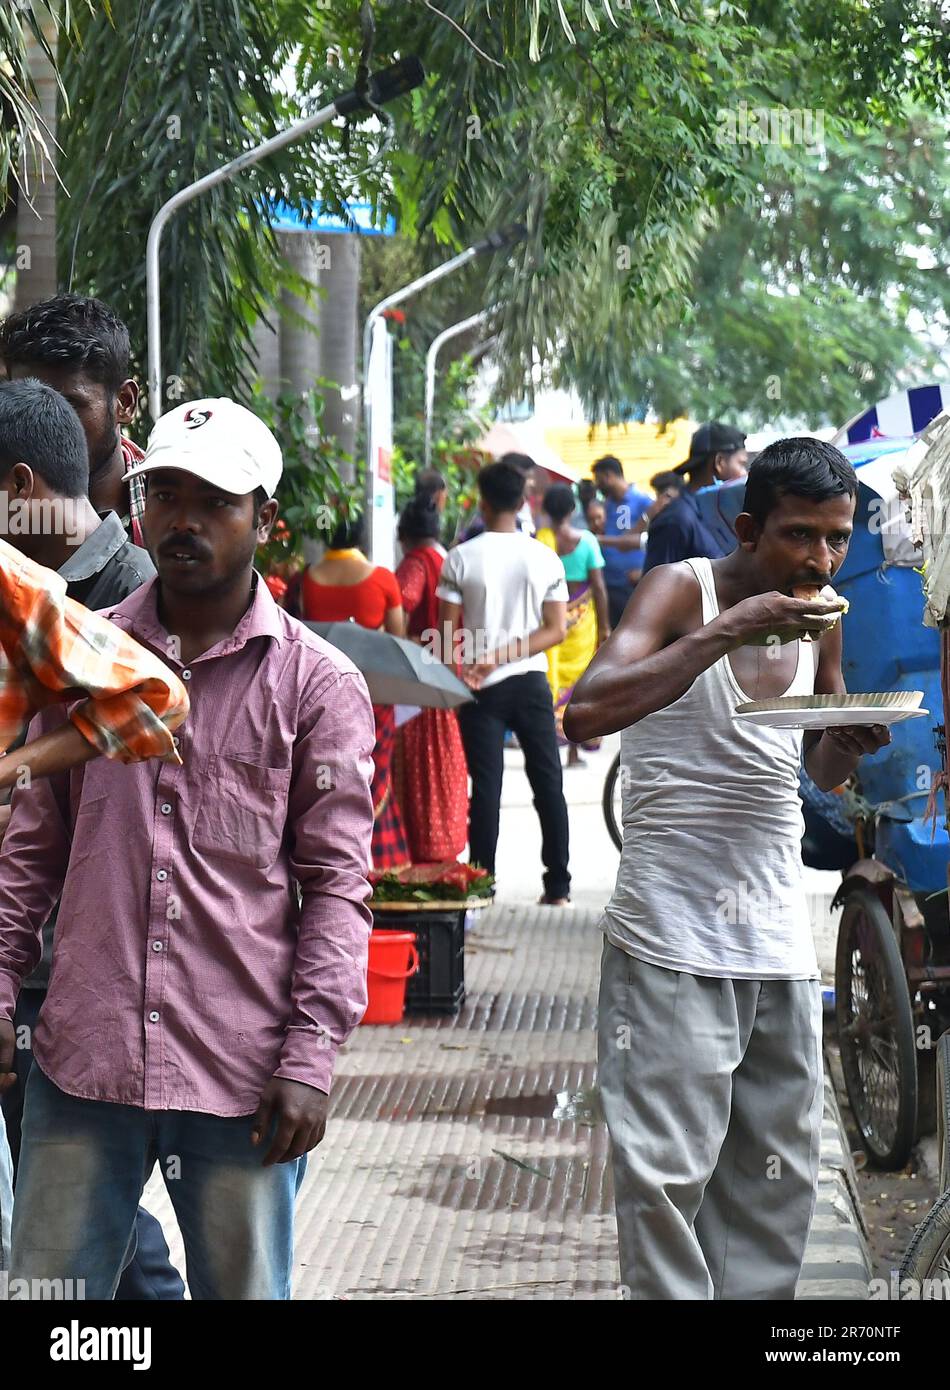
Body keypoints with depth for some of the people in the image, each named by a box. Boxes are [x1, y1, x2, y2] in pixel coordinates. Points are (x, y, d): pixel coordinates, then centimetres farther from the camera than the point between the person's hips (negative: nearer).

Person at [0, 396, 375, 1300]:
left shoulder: (318, 684, 0)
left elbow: (336, 884, -2)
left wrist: (310, 1059, -9)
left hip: (243, 1081, -2)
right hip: (82, 1059, 2)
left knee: (245, 1289, 7)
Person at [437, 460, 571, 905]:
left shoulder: (461, 559, -8)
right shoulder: (545, 559, -2)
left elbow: (448, 633, -8)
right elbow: (557, 630, -6)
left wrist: (463, 670, 5)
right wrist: (502, 656, -10)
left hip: (482, 690, -1)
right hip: (531, 683, 1)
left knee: (486, 788, 1)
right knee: (548, 784, 9)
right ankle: (558, 885, 11)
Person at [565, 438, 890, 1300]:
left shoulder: (820, 617, 11)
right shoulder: (682, 591, -7)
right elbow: (586, 713, -23)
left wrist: (855, 742, -1)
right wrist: (726, 631, -25)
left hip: (780, 941, 6)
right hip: (673, 936, -6)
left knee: (779, 1174, 7)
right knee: (667, 1172, -7)